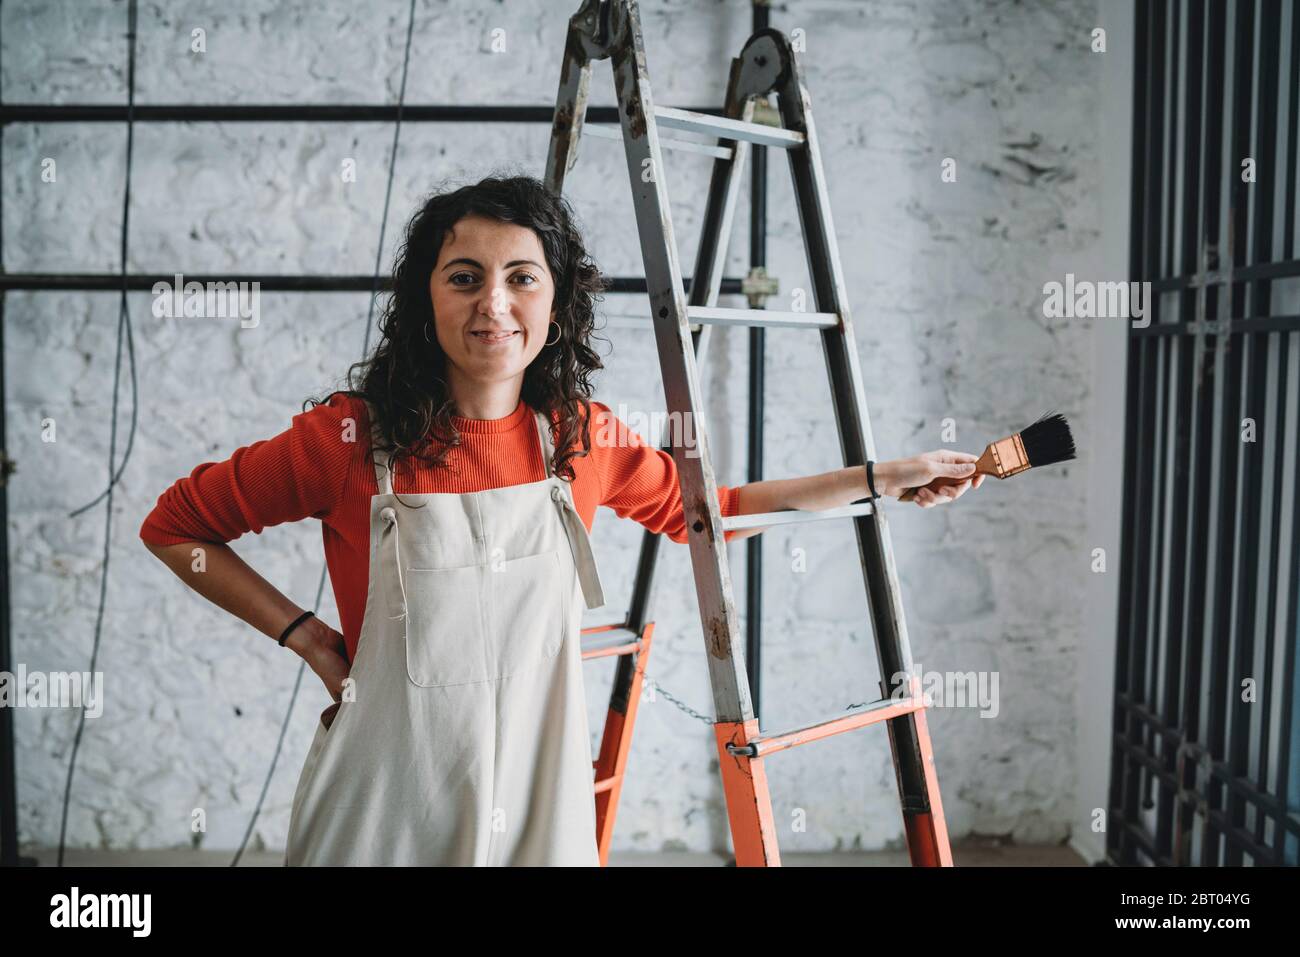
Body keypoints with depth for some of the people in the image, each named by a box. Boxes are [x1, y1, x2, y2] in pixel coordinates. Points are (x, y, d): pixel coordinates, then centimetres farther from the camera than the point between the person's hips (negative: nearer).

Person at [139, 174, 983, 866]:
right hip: (385, 823, -3)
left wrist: (886, 479, 15)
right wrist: (305, 634, -9)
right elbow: (175, 525, 0)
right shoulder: (351, 438, -13)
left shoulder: (583, 437, -2)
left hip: (541, 810, 3)